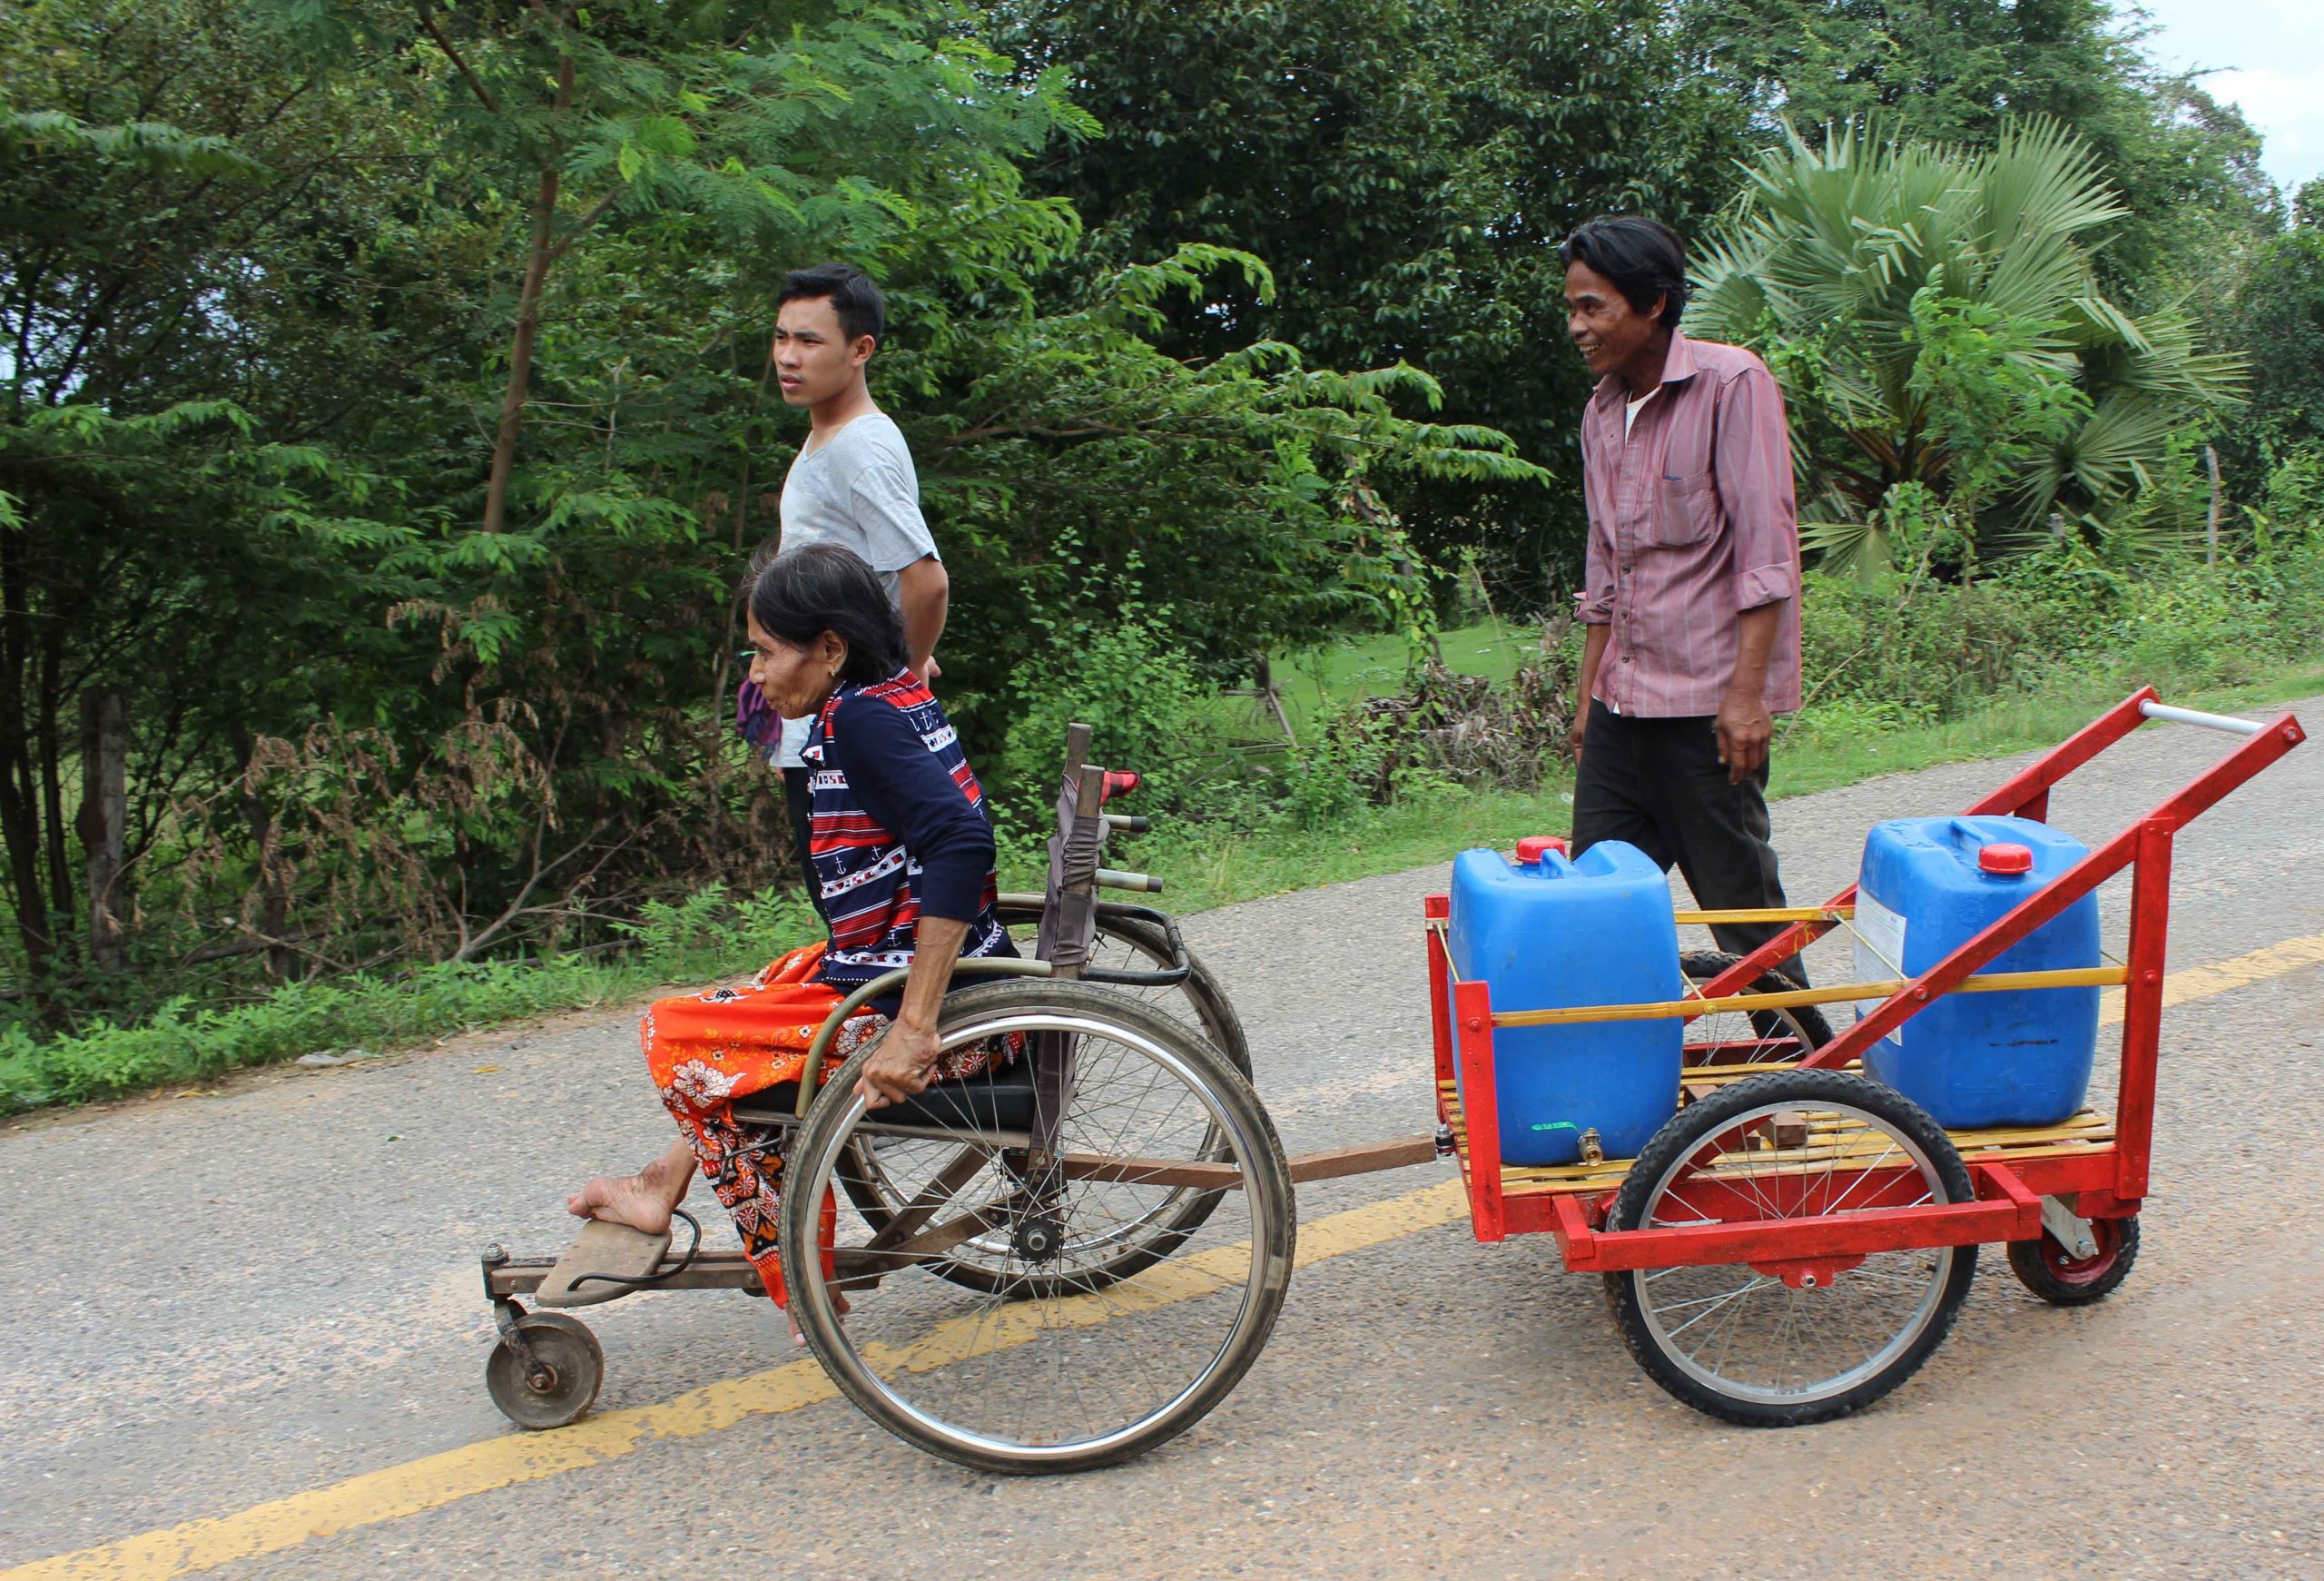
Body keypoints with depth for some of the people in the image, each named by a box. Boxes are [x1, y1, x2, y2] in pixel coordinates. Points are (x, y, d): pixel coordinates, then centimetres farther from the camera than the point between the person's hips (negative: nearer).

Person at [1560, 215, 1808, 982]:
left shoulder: (1731, 382, -8)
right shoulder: (1602, 411, 13)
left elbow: (1766, 547, -13)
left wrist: (1748, 690, -18)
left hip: (1708, 699, -7)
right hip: (1622, 700, 7)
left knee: (1740, 897, 0)